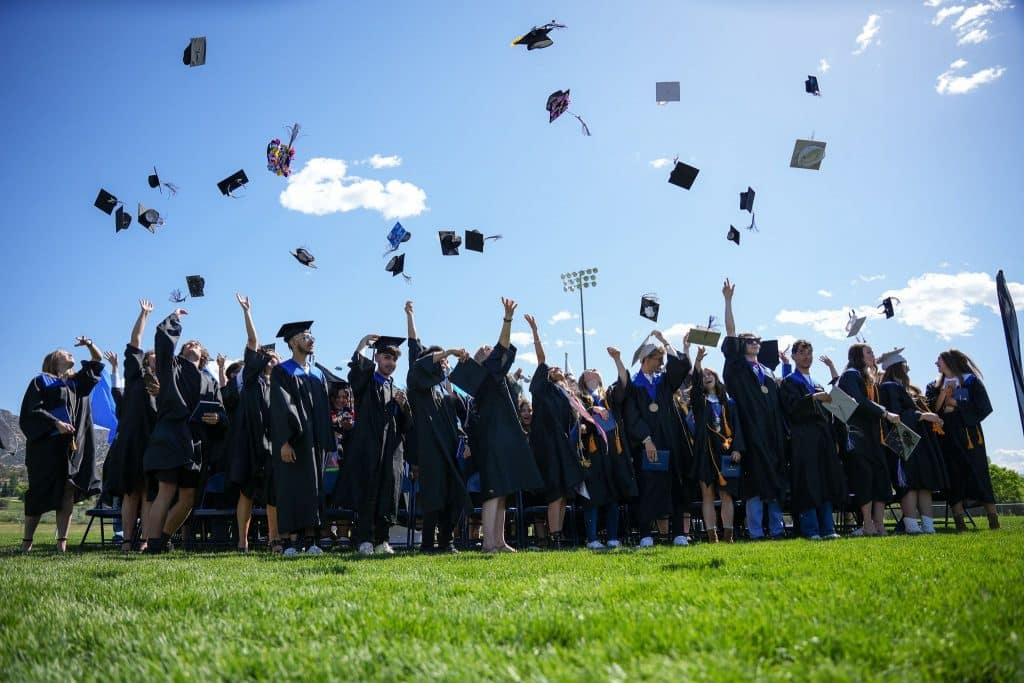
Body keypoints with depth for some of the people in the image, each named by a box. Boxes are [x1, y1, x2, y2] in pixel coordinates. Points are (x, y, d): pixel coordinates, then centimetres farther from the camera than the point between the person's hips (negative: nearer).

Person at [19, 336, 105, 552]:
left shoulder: (78, 381, 21)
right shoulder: (42, 381, 5)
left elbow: (98, 361, 26)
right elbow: (32, 410, -7)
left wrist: (90, 345, 9)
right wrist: (56, 423, -18)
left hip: (73, 447, 4)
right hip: (47, 445, -4)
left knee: (68, 493, -6)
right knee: (40, 494, 0)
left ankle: (62, 543, -9)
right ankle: (26, 541, 11)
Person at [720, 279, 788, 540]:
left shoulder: (768, 372, 20)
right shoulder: (737, 367, 4)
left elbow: (778, 403, 18)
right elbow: (730, 333, -5)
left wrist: (783, 432, 8)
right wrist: (728, 300, -9)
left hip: (773, 433, 5)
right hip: (751, 431, -5)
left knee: (776, 480, 6)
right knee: (756, 480, -6)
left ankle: (777, 528, 13)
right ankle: (755, 532, -1)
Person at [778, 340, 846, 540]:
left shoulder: (818, 385, 24)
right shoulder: (789, 382, 4)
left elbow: (828, 414, 22)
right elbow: (792, 406, -14)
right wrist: (814, 397, -22)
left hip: (823, 440, 6)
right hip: (803, 440, -6)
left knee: (826, 484, 2)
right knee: (808, 484, -10)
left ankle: (827, 528, 4)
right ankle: (811, 529, -9)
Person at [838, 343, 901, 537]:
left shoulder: (870, 379, 24)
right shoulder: (850, 375, -4)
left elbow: (873, 403, 21)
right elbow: (859, 402, -17)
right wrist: (885, 414, -18)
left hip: (873, 434, 9)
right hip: (857, 433, -8)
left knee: (880, 476, -1)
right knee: (865, 476, -12)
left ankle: (878, 524, -2)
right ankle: (869, 525, -11)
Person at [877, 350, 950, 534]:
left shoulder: (908, 389, 24)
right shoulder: (889, 387, -6)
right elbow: (896, 415, -17)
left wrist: (932, 418, 11)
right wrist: (922, 415, -16)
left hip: (921, 442, 9)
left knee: (926, 482, 2)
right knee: (911, 484, -15)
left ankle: (928, 524, 0)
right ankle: (911, 525, -17)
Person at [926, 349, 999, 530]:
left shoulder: (970, 381, 5)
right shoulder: (935, 386, 15)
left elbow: (983, 407, -4)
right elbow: (932, 410, 3)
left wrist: (955, 404, -6)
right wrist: (942, 394, -9)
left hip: (968, 435, -3)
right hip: (947, 438, 3)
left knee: (978, 473, -5)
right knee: (953, 476, -3)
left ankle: (993, 520, 1)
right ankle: (959, 520, -4)